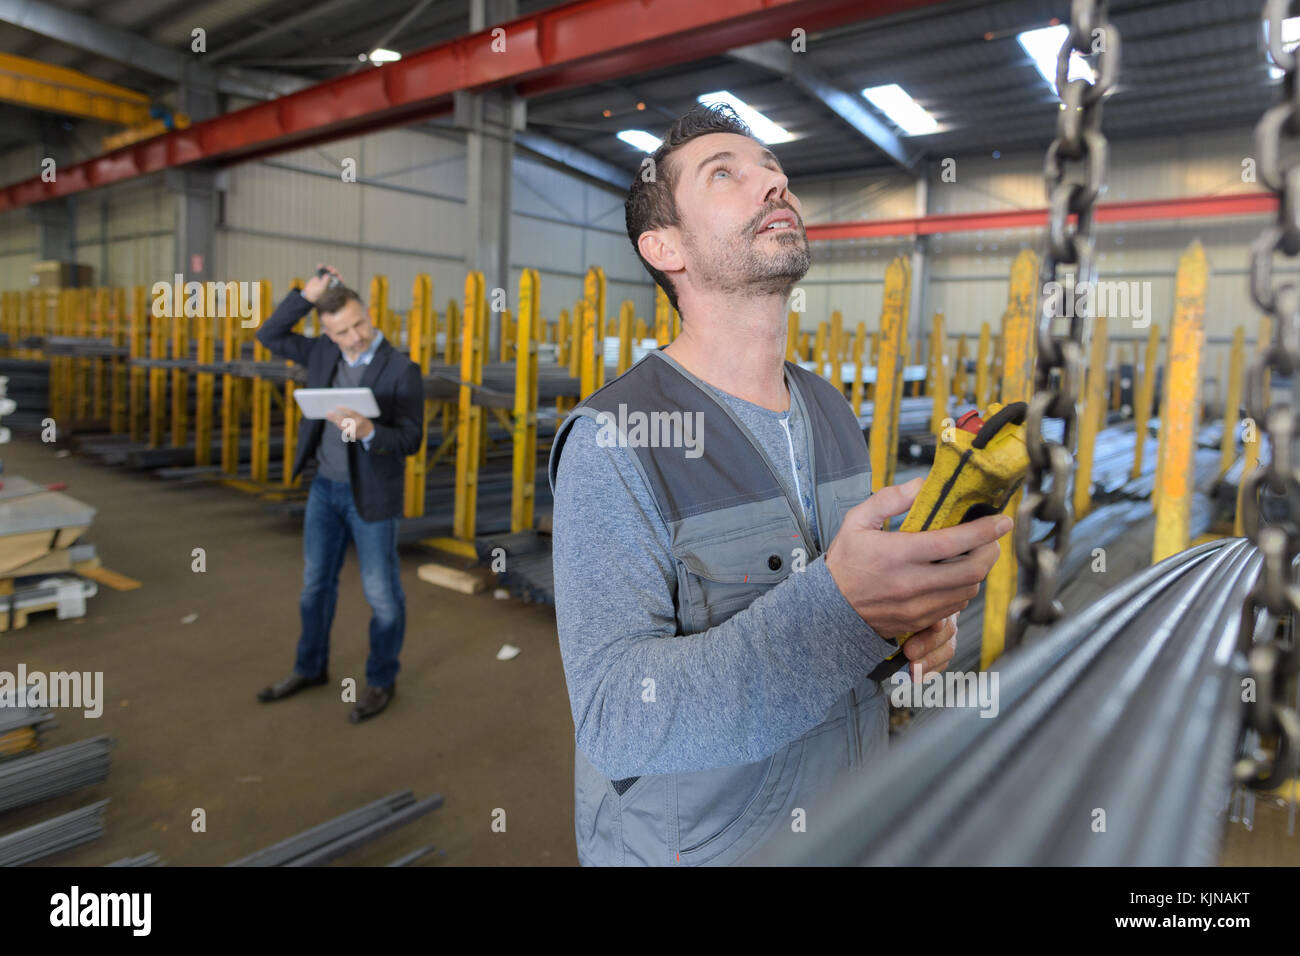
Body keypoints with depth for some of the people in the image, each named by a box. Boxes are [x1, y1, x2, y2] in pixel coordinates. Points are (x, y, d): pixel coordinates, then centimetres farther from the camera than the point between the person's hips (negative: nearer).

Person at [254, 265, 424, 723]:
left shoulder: (402, 370, -16)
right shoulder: (324, 352, 1)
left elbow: (411, 440, -19)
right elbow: (269, 336, 7)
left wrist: (369, 432, -38)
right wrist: (304, 296, -5)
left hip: (371, 495, -6)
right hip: (324, 486, 6)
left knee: (381, 593, 6)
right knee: (316, 583, 18)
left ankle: (381, 681, 24)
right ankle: (311, 668, 37)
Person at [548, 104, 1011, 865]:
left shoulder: (831, 409, 0)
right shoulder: (614, 439, -22)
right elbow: (613, 718, -29)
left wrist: (919, 617, -12)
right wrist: (839, 608, -40)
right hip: (691, 841, -5)